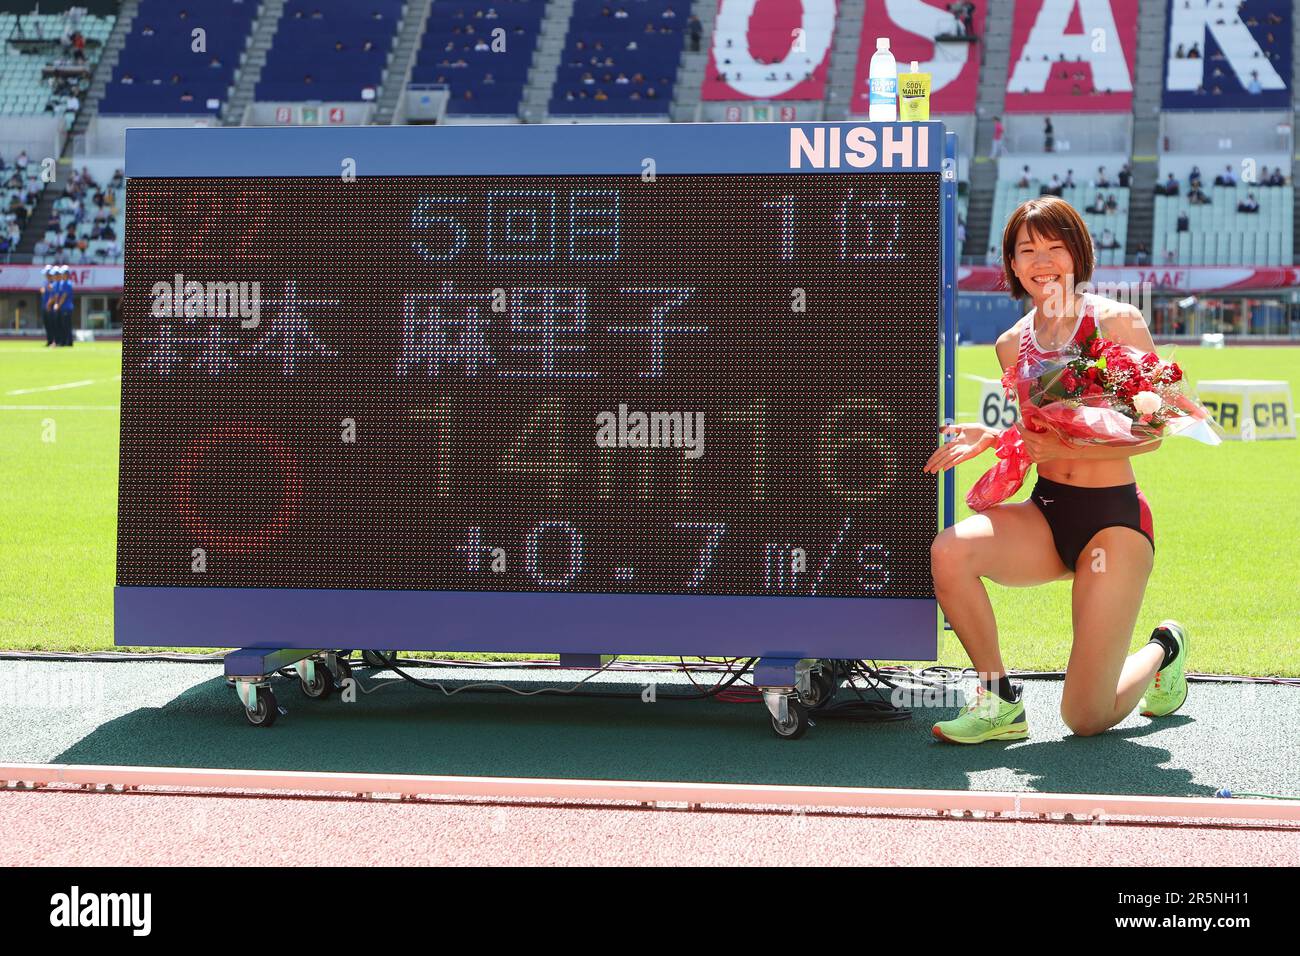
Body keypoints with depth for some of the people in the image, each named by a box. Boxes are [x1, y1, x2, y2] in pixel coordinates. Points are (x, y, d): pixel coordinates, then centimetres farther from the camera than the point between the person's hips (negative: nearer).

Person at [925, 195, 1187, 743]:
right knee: (950, 551, -30)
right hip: (1045, 515, 5)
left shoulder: (1118, 322, -6)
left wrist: (1063, 447, -23)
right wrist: (991, 440, -4)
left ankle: (1163, 652, 29)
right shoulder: (1013, 344, 8)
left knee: (1088, 719, -7)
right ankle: (1000, 701, -9)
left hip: (1114, 518, -4)